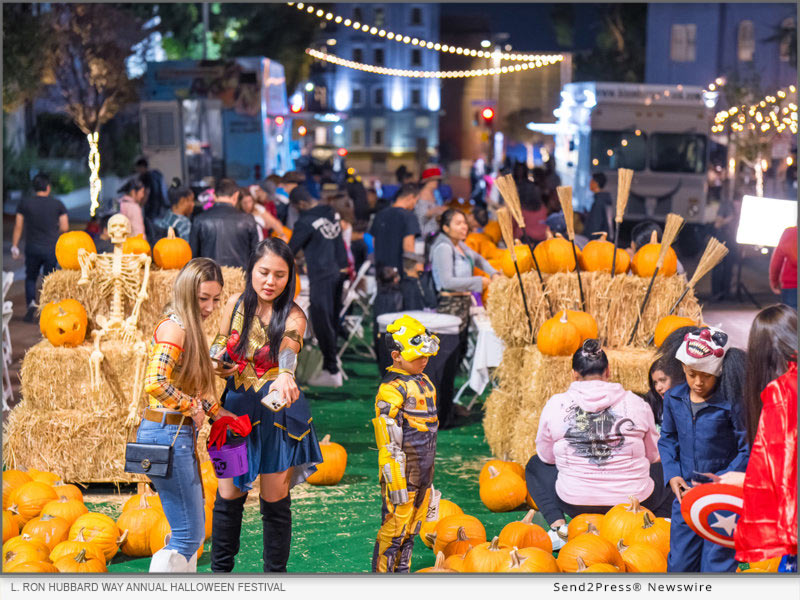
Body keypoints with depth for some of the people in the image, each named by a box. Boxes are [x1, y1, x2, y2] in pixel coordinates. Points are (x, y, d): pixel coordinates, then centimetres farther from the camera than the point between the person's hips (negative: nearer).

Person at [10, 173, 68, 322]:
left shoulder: (25, 203, -2)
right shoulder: (57, 204, -3)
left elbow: (18, 227, -1)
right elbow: (65, 227, -3)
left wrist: (14, 246, 6)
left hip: (32, 248, 1)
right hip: (51, 249, -1)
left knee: (30, 278, 18)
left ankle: (31, 303, -5)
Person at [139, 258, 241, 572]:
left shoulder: (189, 328, 16)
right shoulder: (174, 327, -15)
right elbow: (156, 383, -28)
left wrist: (218, 412, 15)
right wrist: (192, 408, -16)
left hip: (180, 435, 10)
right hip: (168, 433, -10)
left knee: (193, 532, 18)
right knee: (188, 537, -9)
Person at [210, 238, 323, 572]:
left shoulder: (292, 315, -12)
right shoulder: (236, 304, -1)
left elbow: (288, 351, -33)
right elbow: (219, 348, 14)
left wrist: (285, 376, -55)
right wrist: (218, 365, -10)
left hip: (277, 414, -3)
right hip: (236, 409, 3)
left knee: (275, 501, 4)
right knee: (228, 497, 6)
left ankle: (274, 575, 18)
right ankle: (220, 571, 20)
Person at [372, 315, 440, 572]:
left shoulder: (424, 382, 12)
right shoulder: (391, 390, -17)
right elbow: (389, 445, -19)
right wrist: (396, 484, -20)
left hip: (423, 473, 8)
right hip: (403, 474, -8)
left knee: (413, 527, 15)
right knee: (394, 528, -2)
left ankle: (402, 570, 26)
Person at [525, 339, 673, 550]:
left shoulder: (555, 405, -4)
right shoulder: (636, 403, -3)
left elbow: (546, 456, 8)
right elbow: (654, 455, 8)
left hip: (575, 503, 0)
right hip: (635, 501, 0)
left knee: (535, 465, 29)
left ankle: (558, 525, 7)